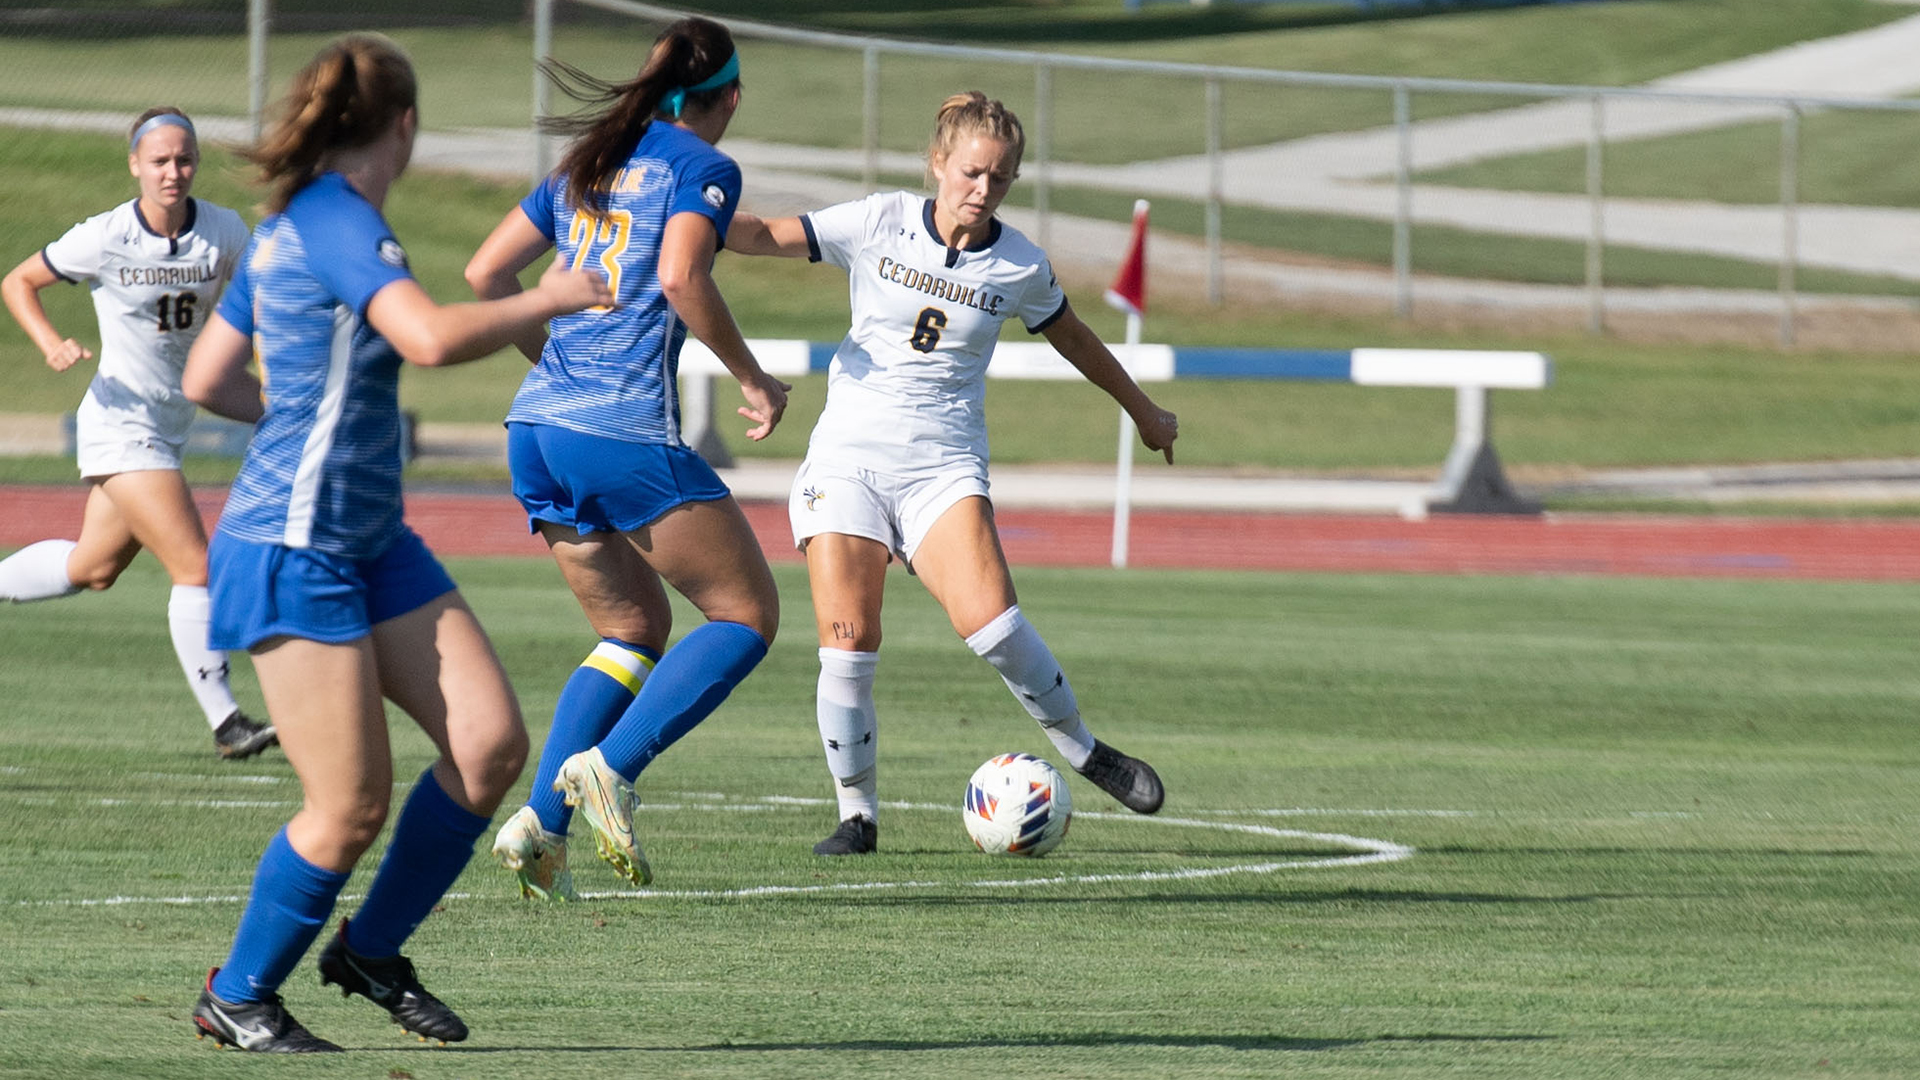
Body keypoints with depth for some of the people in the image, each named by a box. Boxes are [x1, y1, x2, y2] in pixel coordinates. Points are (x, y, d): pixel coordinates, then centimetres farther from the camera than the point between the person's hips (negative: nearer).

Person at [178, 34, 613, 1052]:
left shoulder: (288, 228, 12)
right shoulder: (341, 224, -17)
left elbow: (208, 379, 20)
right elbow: (431, 337, -33)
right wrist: (549, 300, -18)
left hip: (371, 542, 10)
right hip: (294, 549, -10)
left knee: (490, 744, 1)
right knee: (352, 807, -6)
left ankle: (371, 951, 18)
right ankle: (238, 995, 14)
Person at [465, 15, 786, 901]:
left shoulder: (589, 166, 19)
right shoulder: (703, 168, -1)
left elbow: (486, 273, 19)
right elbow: (680, 278, -18)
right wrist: (754, 379, -7)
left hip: (537, 427, 7)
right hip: (627, 430, -7)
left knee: (636, 625, 19)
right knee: (746, 614, 4)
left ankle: (540, 824, 4)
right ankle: (611, 765, -15)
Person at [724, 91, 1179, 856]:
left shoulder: (1020, 267, 1)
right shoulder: (880, 225, -2)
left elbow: (1072, 339, 20)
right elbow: (768, 237, -6)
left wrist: (1143, 412, 33)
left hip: (943, 467, 0)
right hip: (848, 458, 0)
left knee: (988, 619, -21)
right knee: (848, 642, -12)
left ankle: (1082, 750, 2)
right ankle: (857, 813, 5)